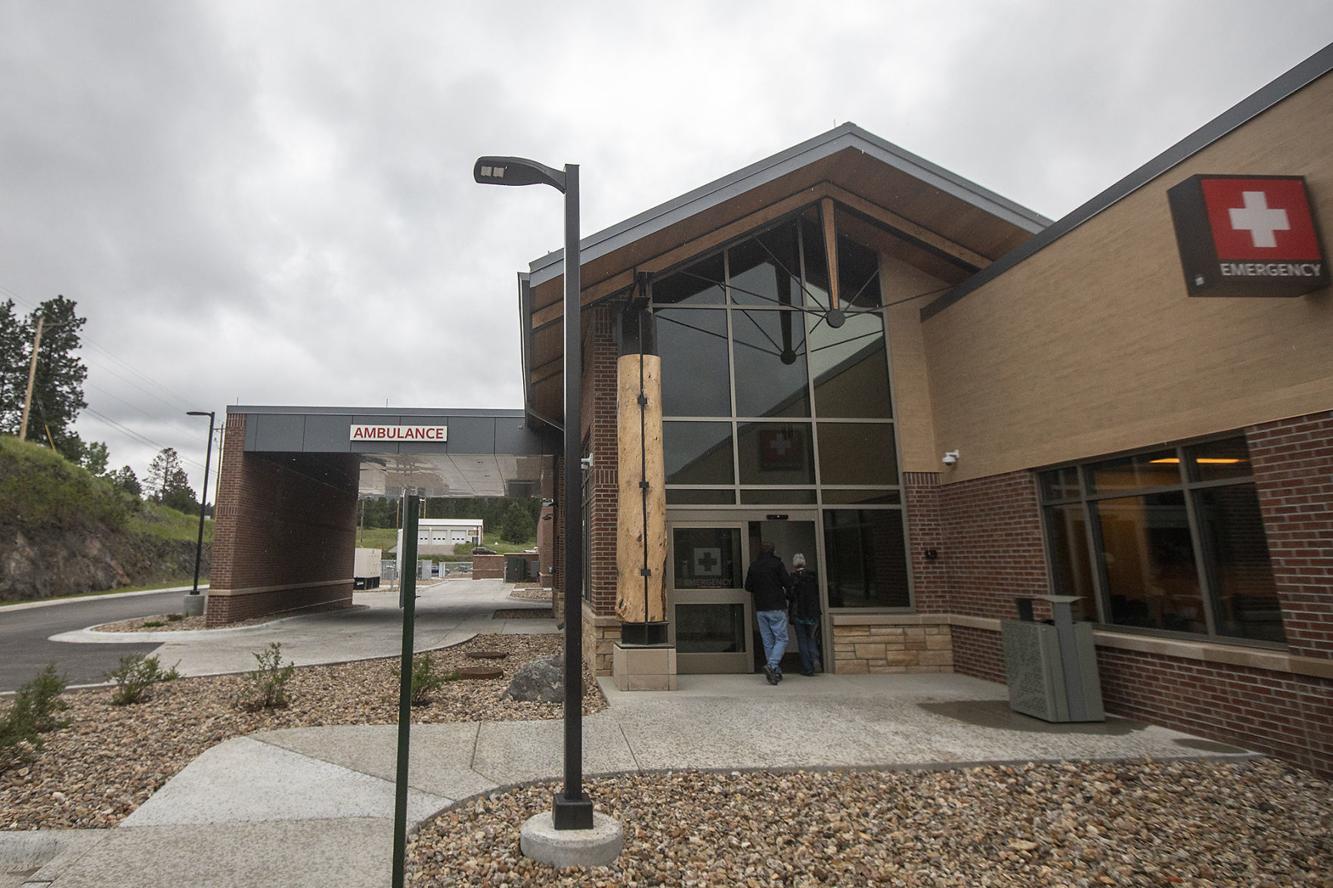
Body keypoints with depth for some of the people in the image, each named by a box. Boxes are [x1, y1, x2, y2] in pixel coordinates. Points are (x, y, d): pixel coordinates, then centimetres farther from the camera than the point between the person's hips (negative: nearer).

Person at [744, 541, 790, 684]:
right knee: (781, 639, -1)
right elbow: (788, 584, -8)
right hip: (776, 608, -4)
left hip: (760, 609, 4)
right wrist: (786, 592, 13)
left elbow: (748, 587, 13)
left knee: (768, 642, 10)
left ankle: (776, 672, 10)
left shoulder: (753, 566, 7)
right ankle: (772, 665, -20)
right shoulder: (776, 563, -5)